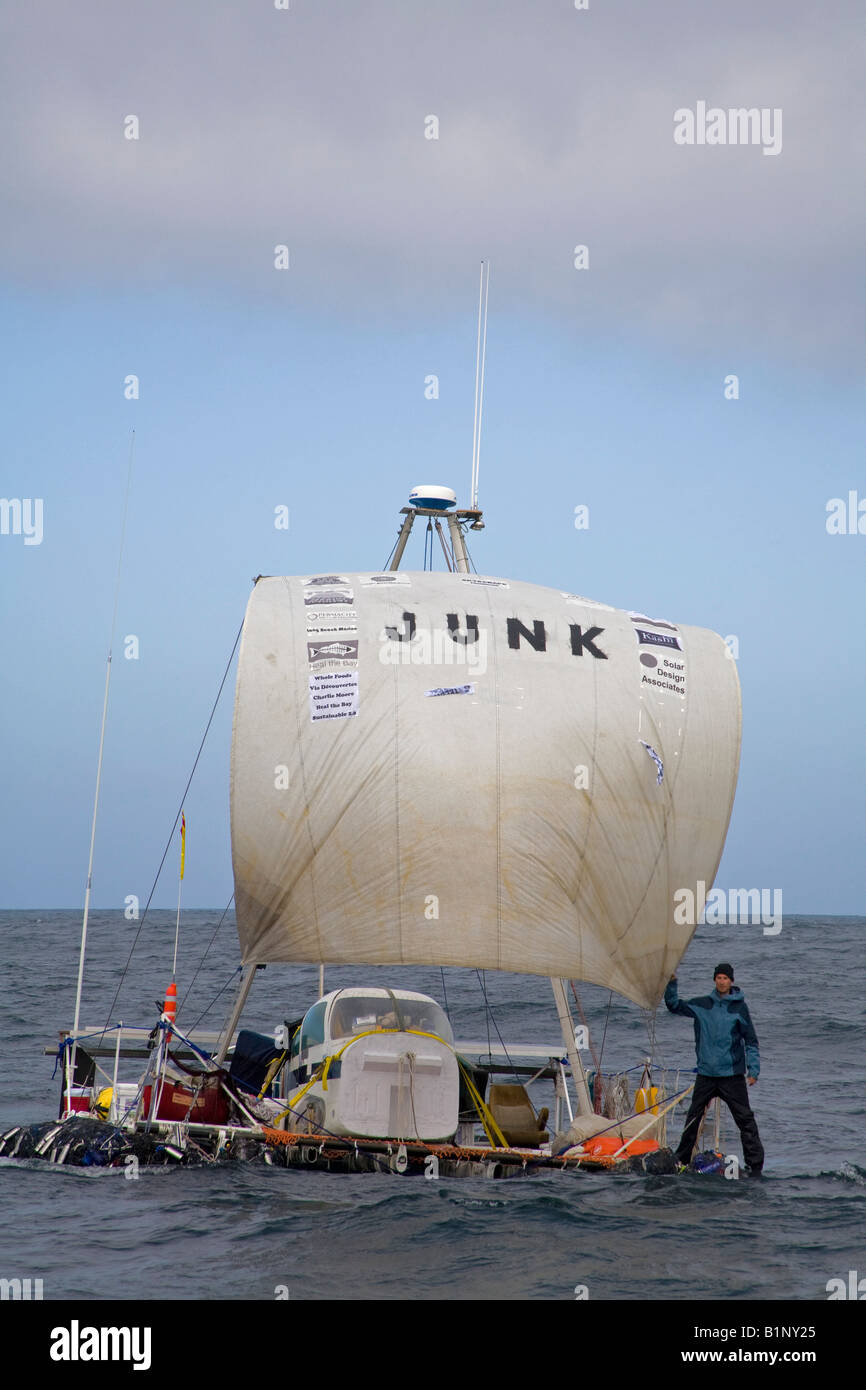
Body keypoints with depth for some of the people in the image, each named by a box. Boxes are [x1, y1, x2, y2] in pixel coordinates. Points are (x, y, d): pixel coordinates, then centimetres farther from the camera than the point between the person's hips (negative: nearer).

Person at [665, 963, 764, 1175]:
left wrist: (753, 1069, -6)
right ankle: (681, 1158, 20)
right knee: (693, 1118, 10)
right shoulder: (702, 1005, 6)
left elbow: (751, 1040, 1)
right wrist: (671, 983, -3)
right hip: (706, 1073, 3)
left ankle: (755, 1163, -4)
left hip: (732, 1074, -3)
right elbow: (674, 1006, 12)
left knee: (745, 1118, -6)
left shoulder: (739, 1007, -1)